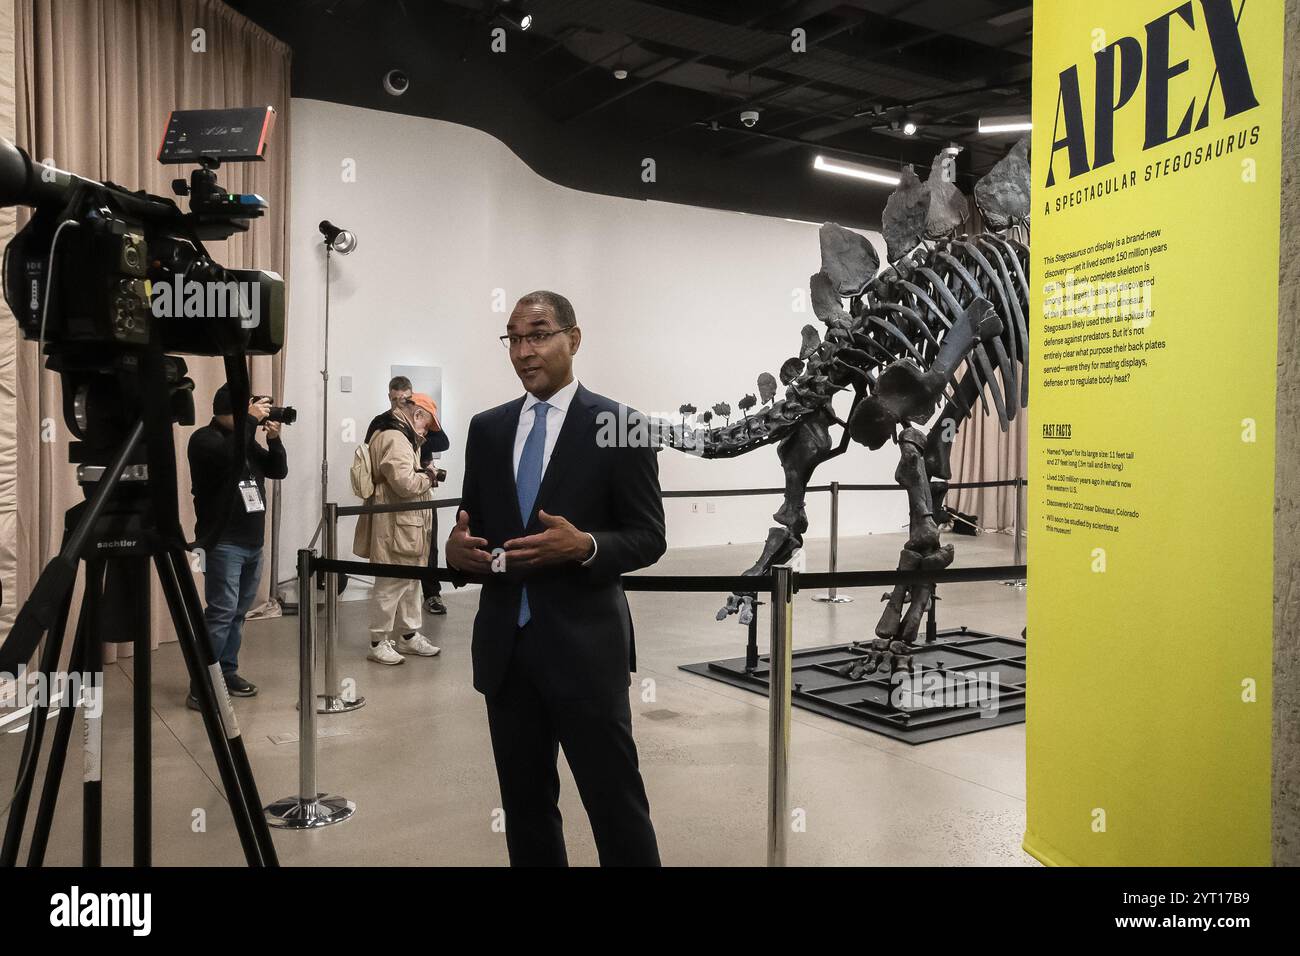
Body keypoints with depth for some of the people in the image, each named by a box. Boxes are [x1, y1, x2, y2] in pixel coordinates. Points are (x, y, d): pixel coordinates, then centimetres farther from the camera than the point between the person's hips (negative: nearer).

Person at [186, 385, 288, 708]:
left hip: (253, 542, 8)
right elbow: (228, 455, -28)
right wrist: (251, 420, -21)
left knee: (238, 612, 11)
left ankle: (226, 673, 20)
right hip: (223, 543, -7)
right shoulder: (204, 439, -7)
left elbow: (278, 470, 11)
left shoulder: (247, 439, 15)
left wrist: (274, 438, -4)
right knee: (222, 611, -12)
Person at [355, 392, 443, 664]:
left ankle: (409, 636, 29)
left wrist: (422, 475, 10)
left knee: (410, 581, 18)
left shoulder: (394, 436, 16)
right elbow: (405, 483, -27)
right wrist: (428, 477, -10)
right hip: (395, 527, -11)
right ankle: (378, 643, 8)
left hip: (405, 526, 11)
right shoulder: (395, 439, -19)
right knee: (391, 585, -2)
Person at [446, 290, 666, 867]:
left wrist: (585, 546, -23)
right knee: (524, 803, 16)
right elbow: (473, 526, 15)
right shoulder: (486, 429, 10)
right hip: (504, 644, 5)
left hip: (583, 644, -4)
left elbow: (649, 538, -4)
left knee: (615, 803, 1)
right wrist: (458, 548, -8)